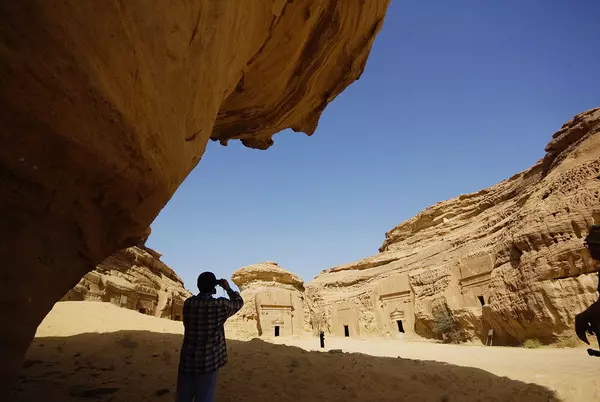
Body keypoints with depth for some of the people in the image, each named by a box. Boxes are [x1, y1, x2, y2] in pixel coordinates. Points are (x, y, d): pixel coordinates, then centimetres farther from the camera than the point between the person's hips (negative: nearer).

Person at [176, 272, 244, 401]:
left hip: (187, 361, 4)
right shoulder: (221, 305, -12)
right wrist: (228, 288, 18)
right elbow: (239, 302, 8)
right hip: (208, 362, -4)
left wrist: (210, 292, 23)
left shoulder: (188, 303, -2)